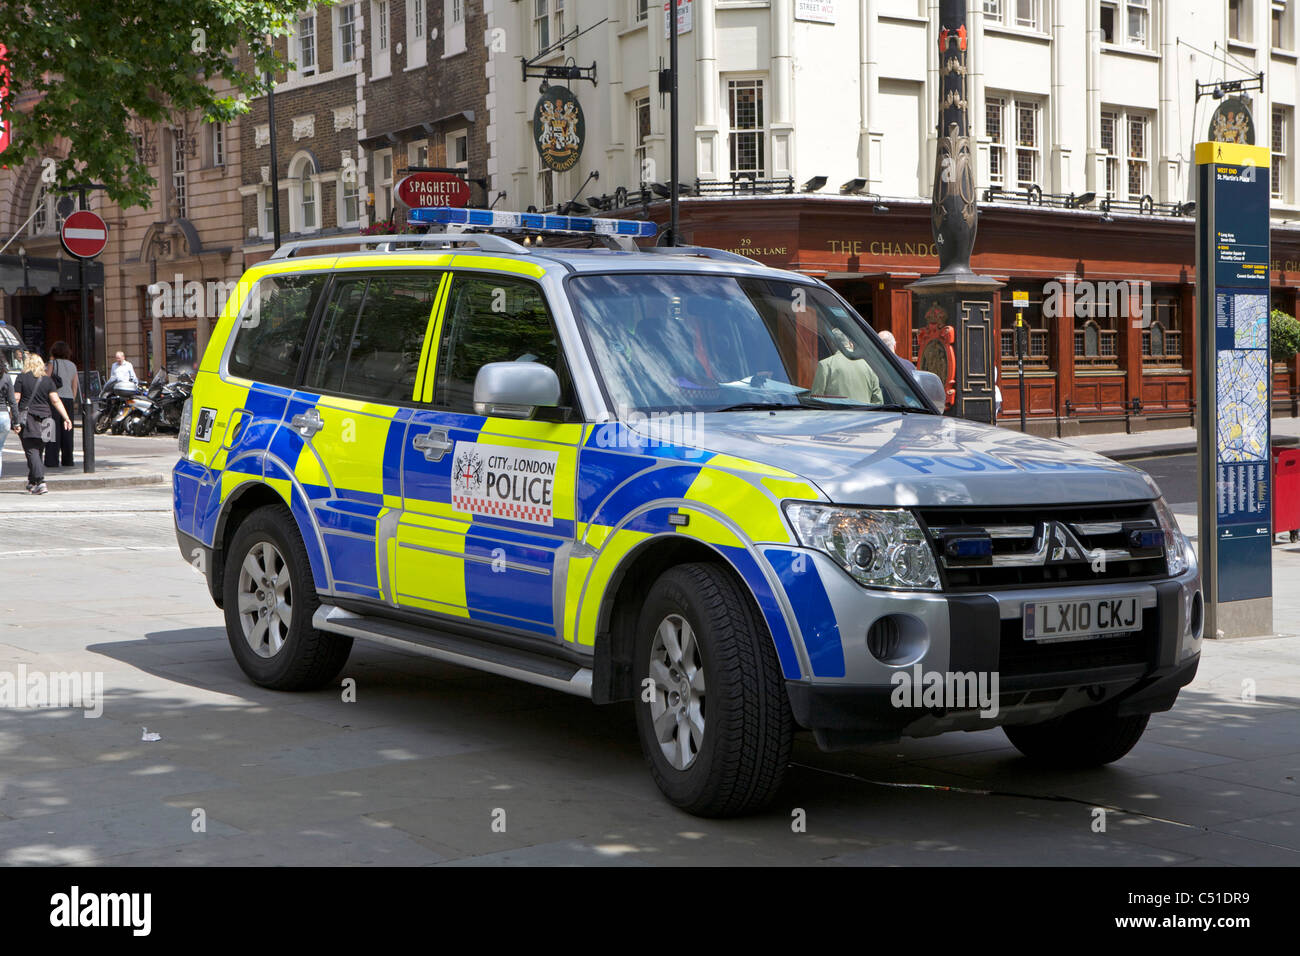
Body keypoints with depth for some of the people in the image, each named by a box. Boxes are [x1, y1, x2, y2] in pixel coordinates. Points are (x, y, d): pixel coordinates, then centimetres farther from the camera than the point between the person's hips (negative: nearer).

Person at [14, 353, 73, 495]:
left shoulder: (22, 378, -1)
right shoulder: (48, 380, 6)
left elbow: (16, 399, -5)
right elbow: (56, 400, -2)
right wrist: (66, 418, -3)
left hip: (27, 418, -4)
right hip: (44, 421, 4)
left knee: (32, 451, -6)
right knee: (38, 451, 15)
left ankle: (40, 481, -21)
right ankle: (32, 482, 25)